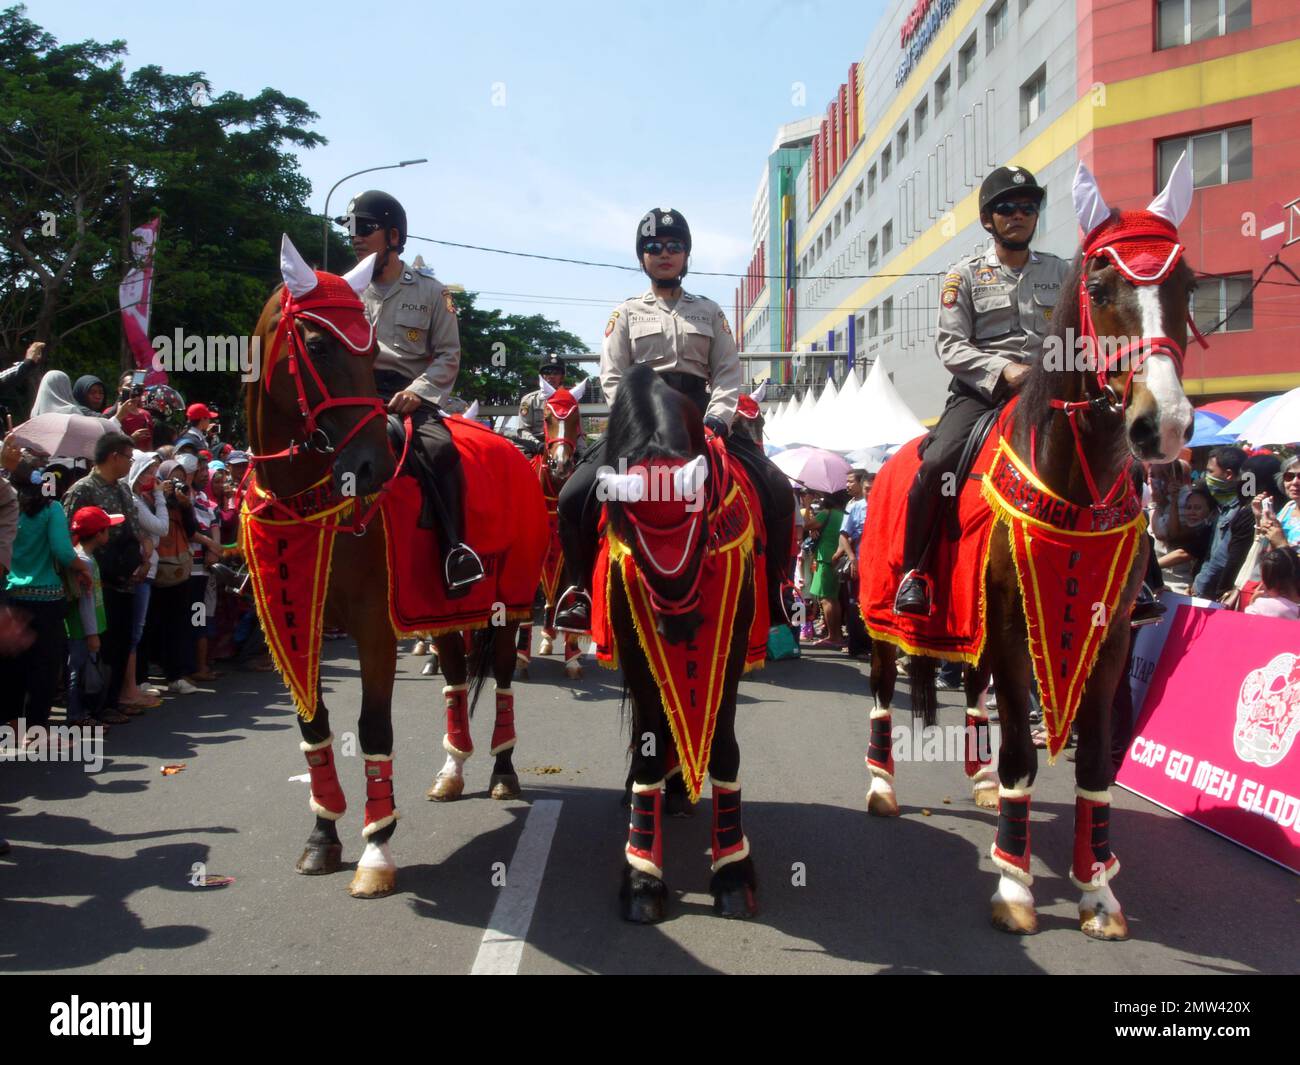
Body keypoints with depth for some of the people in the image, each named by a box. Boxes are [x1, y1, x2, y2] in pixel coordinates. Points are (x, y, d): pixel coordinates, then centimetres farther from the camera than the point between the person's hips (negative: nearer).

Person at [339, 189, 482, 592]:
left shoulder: (430, 290, 10)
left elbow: (448, 354, 4)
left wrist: (417, 391, -13)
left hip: (409, 396, -2)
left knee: (439, 448, -32)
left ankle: (455, 551, -24)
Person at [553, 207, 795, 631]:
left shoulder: (709, 312, 14)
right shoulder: (627, 313, 11)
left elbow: (728, 374, 6)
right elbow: (613, 379, 4)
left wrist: (716, 419, -12)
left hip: (701, 419, 1)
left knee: (778, 494, -16)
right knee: (575, 496, -22)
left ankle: (771, 594, -3)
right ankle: (580, 589, -3)